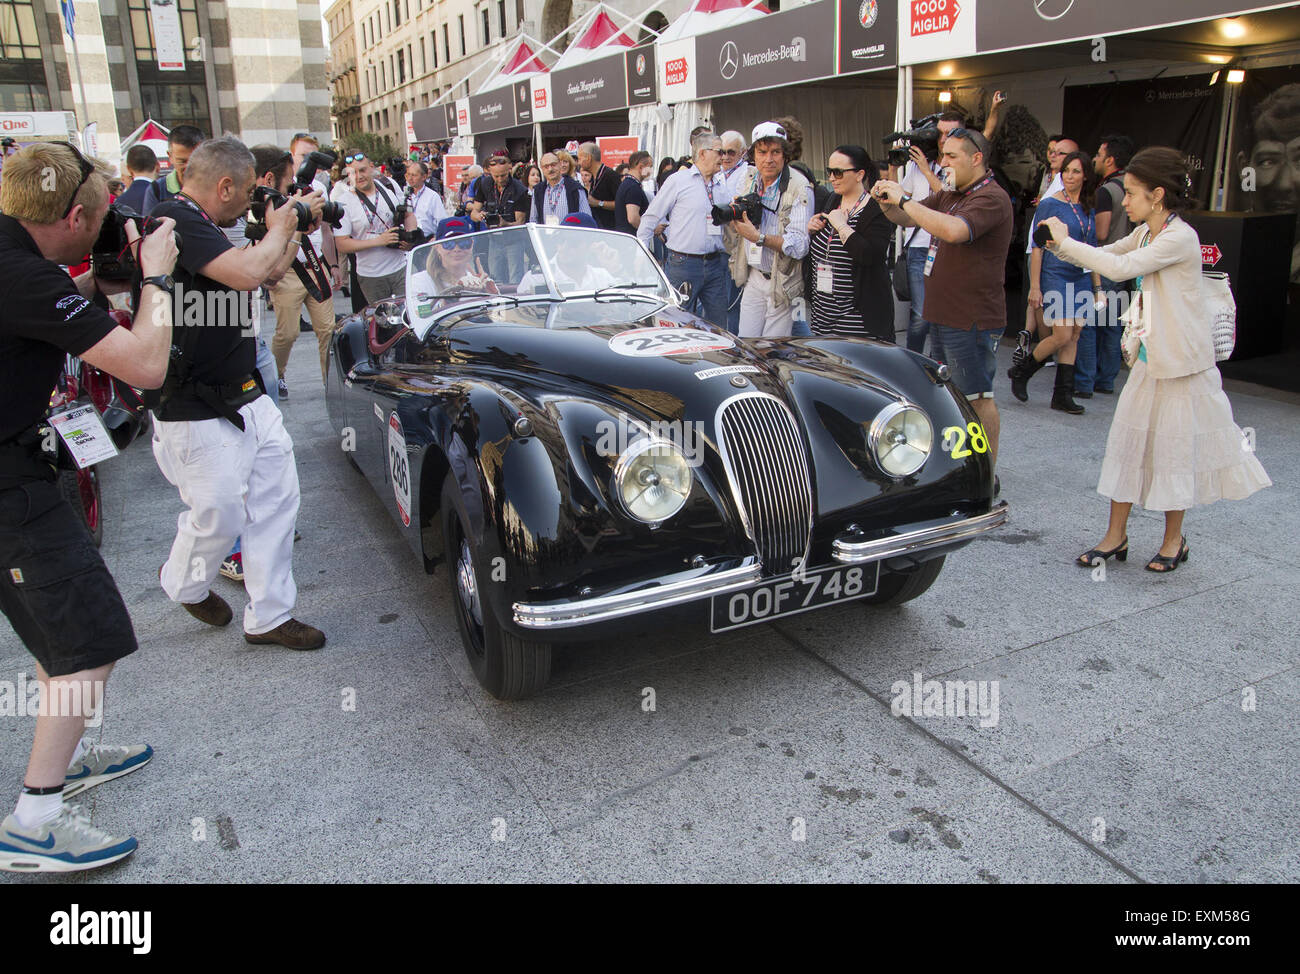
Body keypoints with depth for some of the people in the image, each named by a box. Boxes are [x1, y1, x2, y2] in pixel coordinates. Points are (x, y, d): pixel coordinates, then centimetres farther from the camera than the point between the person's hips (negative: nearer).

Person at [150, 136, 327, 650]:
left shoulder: (202, 226, 14)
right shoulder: (176, 220, -19)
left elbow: (272, 272, 26)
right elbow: (247, 273, -34)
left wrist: (295, 227, 13)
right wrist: (278, 229, -15)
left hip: (247, 399, 10)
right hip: (198, 414, -10)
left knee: (276, 501, 10)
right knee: (220, 517, 5)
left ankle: (269, 617, 22)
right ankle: (183, 583, 38)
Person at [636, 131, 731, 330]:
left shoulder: (722, 187, 15)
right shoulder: (678, 180, 0)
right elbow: (651, 217, 1)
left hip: (715, 265, 5)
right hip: (684, 263, -5)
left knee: (718, 325, 5)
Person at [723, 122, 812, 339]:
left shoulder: (799, 189, -15)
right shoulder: (746, 181, 4)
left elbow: (800, 246, -23)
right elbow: (730, 240, 11)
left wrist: (759, 237, -31)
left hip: (783, 282, -5)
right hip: (753, 278, 5)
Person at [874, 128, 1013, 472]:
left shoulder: (991, 198, -15)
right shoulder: (950, 195, 16)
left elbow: (953, 230, -32)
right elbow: (906, 220, 19)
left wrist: (904, 199, -25)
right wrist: (887, 202, -4)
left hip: (971, 319, -10)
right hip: (942, 314, 10)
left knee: (977, 398, -3)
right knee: (953, 393, 16)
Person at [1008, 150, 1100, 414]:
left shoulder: (1089, 210, 12)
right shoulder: (1049, 205, -4)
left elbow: (1093, 251, 16)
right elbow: (1037, 247, -6)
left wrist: (1098, 287, 13)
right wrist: (1035, 286, -11)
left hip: (1081, 279, 6)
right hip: (1055, 275, -6)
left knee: (1073, 337, 3)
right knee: (1063, 336, -13)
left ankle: (1062, 395, 9)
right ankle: (1020, 371, 8)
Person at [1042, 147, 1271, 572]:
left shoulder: (1181, 237, -19)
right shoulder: (1144, 234, 7)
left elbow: (1120, 268, -29)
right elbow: (1105, 256, 17)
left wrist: (1066, 241, -22)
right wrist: (1062, 246, -1)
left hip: (1181, 361, -8)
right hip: (1149, 357, 8)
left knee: (1174, 447, 3)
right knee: (1127, 440, 8)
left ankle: (1173, 540, 20)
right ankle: (1116, 536, 17)